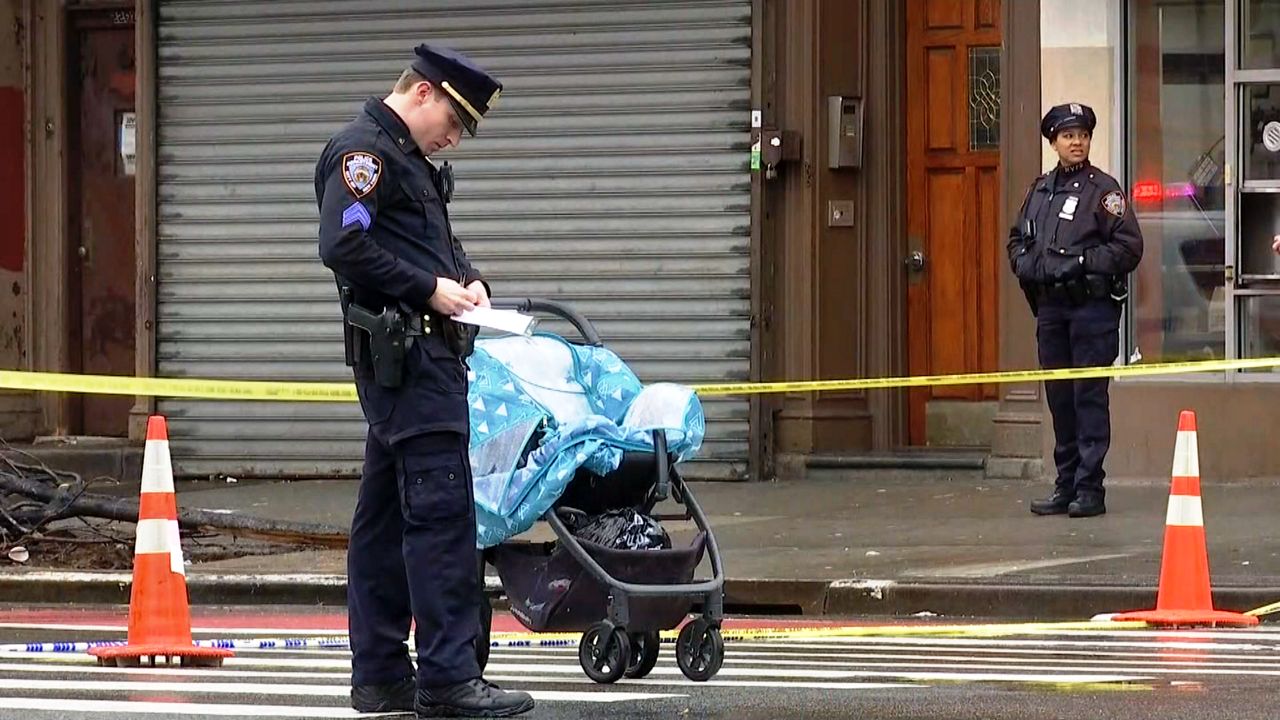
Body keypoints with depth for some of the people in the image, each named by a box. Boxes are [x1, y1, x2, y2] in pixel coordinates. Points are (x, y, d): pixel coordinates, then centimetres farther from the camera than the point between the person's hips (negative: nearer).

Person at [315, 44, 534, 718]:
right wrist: (431, 289, -16)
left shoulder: (412, 159, 22)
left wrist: (466, 278, 11)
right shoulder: (363, 150, -10)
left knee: (385, 512, 11)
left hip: (427, 353, 11)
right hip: (401, 352, -11)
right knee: (442, 508, -13)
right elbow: (344, 245, -21)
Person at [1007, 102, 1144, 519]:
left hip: (1093, 306, -6)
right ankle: (1066, 485, 17)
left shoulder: (1103, 189, -3)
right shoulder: (1041, 190, 14)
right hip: (1051, 305, 6)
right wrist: (1027, 264, 5)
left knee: (1089, 395, -6)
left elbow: (1129, 247, -9)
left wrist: (1083, 262, -15)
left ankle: (1090, 488, -5)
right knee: (1059, 398, 10)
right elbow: (1017, 240, 25)